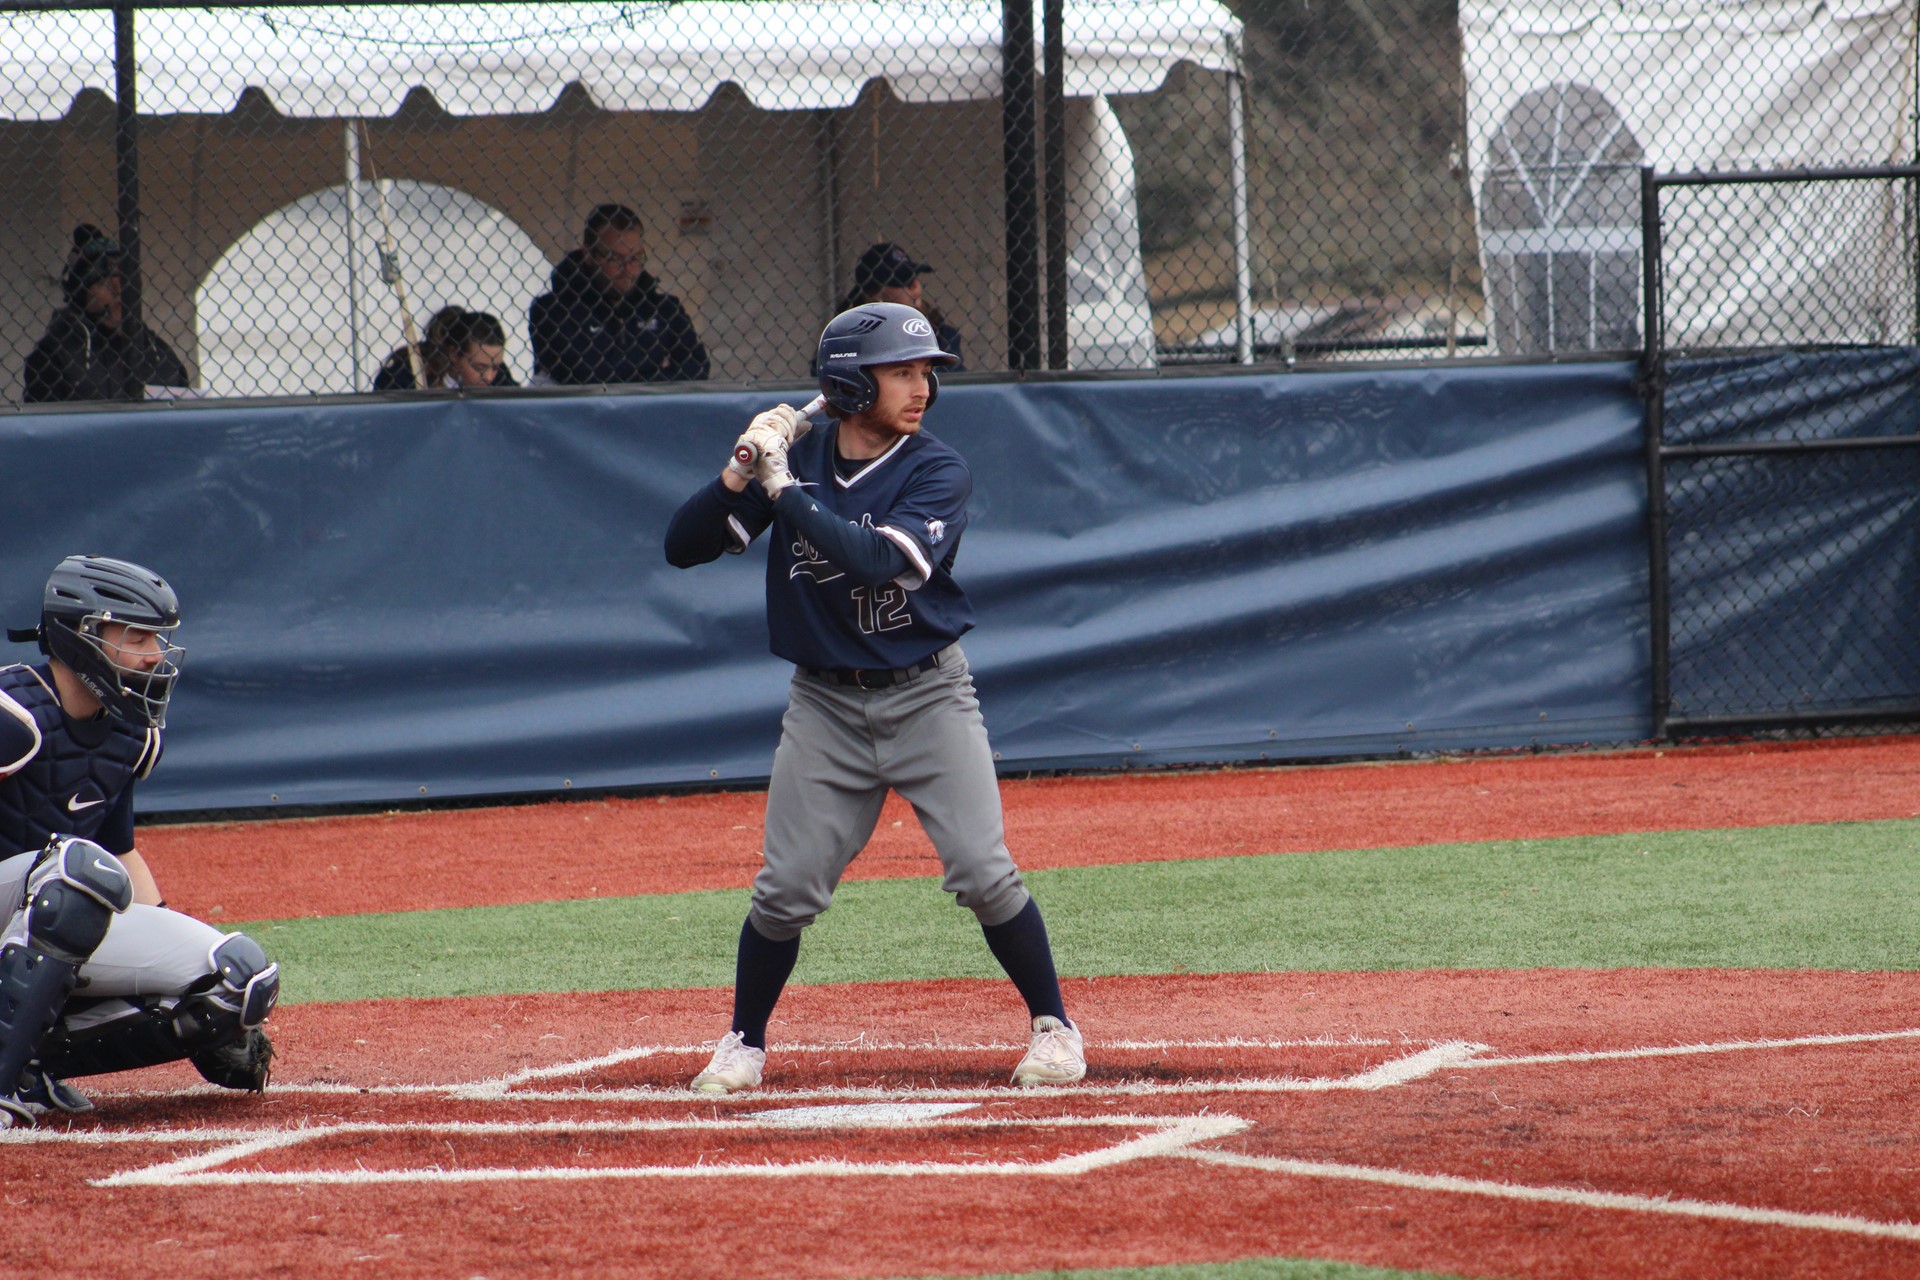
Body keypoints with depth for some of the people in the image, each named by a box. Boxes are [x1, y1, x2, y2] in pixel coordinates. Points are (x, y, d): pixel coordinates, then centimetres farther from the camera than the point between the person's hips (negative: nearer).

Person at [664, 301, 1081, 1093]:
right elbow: (682, 547, -5)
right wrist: (742, 472, -19)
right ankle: (743, 1044, 19)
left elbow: (880, 557, -29)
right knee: (786, 888, -1)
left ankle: (1053, 1027, 7)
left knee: (984, 873, -10)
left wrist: (785, 489, -26)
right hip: (826, 703, 2)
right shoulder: (795, 459, -2)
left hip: (926, 694, -2)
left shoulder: (937, 473, -11)